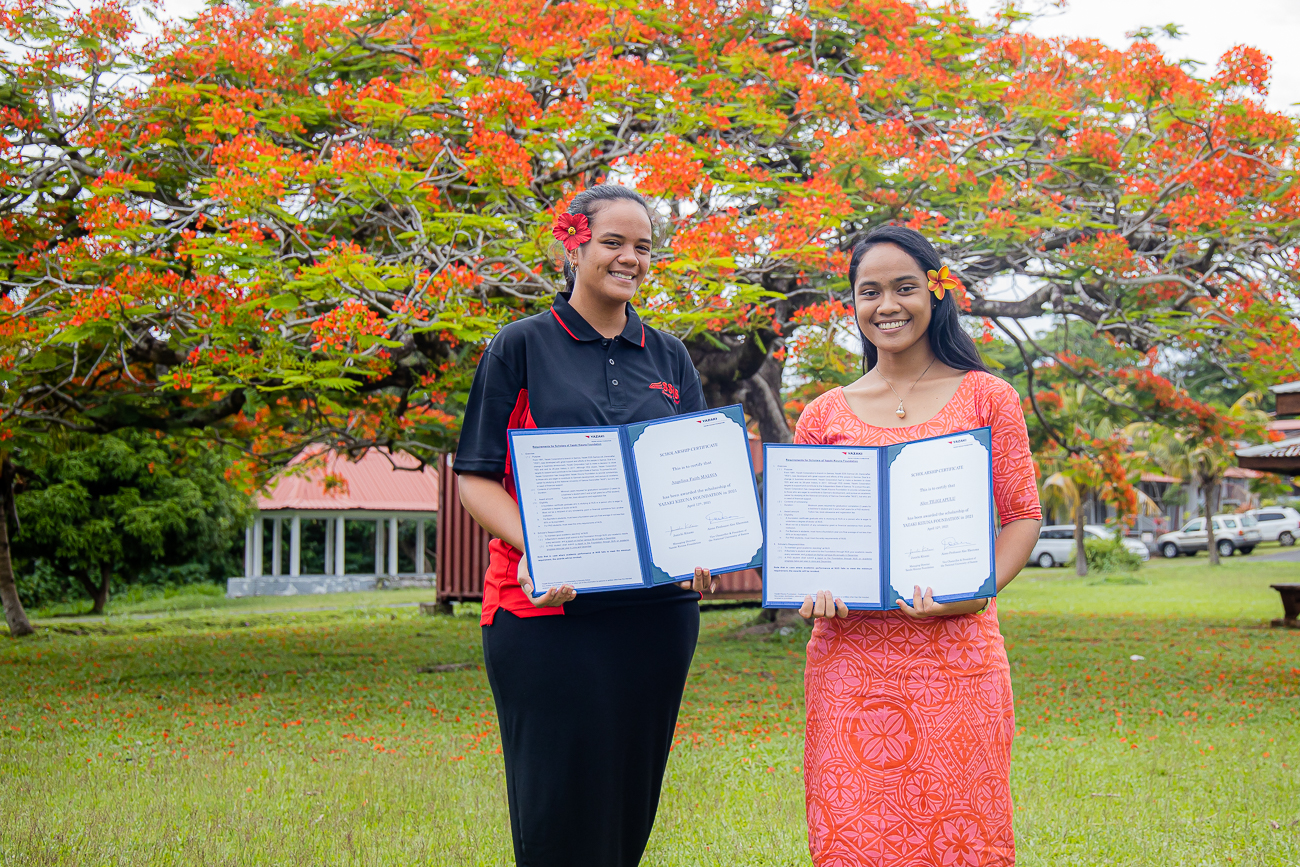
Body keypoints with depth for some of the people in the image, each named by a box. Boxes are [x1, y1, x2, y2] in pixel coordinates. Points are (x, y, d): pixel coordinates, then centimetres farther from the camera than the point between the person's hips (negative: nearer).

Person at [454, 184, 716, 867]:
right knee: (559, 805, -3)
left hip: (657, 605, 4)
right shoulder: (522, 347, 2)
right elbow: (475, 477, -2)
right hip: (547, 608, -4)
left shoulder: (668, 358, 14)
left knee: (633, 798, 10)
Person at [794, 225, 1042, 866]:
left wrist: (975, 590, -13)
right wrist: (809, 588, -8)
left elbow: (1023, 516, 4)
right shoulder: (826, 414, 11)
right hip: (849, 651, 1)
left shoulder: (986, 398, 7)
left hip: (955, 647, -1)